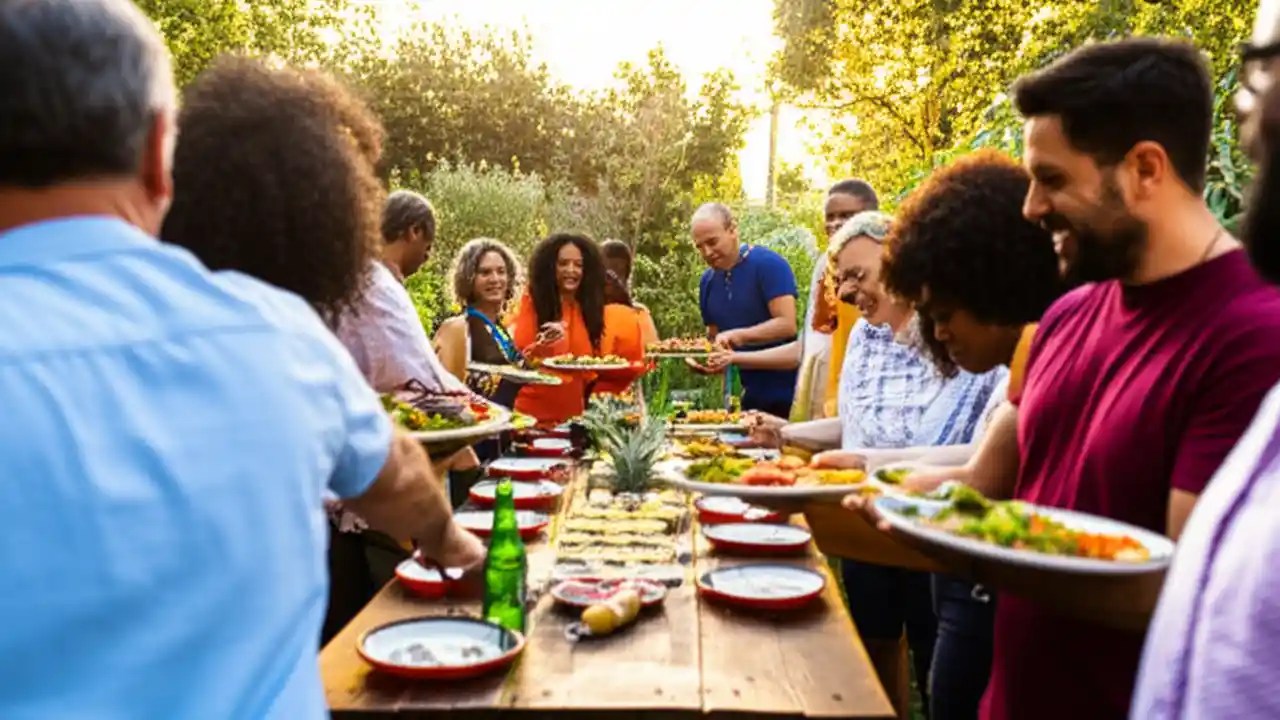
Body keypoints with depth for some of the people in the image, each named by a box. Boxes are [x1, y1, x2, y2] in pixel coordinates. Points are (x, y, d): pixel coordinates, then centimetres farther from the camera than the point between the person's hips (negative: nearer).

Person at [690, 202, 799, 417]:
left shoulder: (768, 264, -11)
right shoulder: (708, 282, 9)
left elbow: (787, 325, -19)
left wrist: (737, 335, -29)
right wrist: (706, 360, -6)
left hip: (787, 392, -6)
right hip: (751, 395, 6)